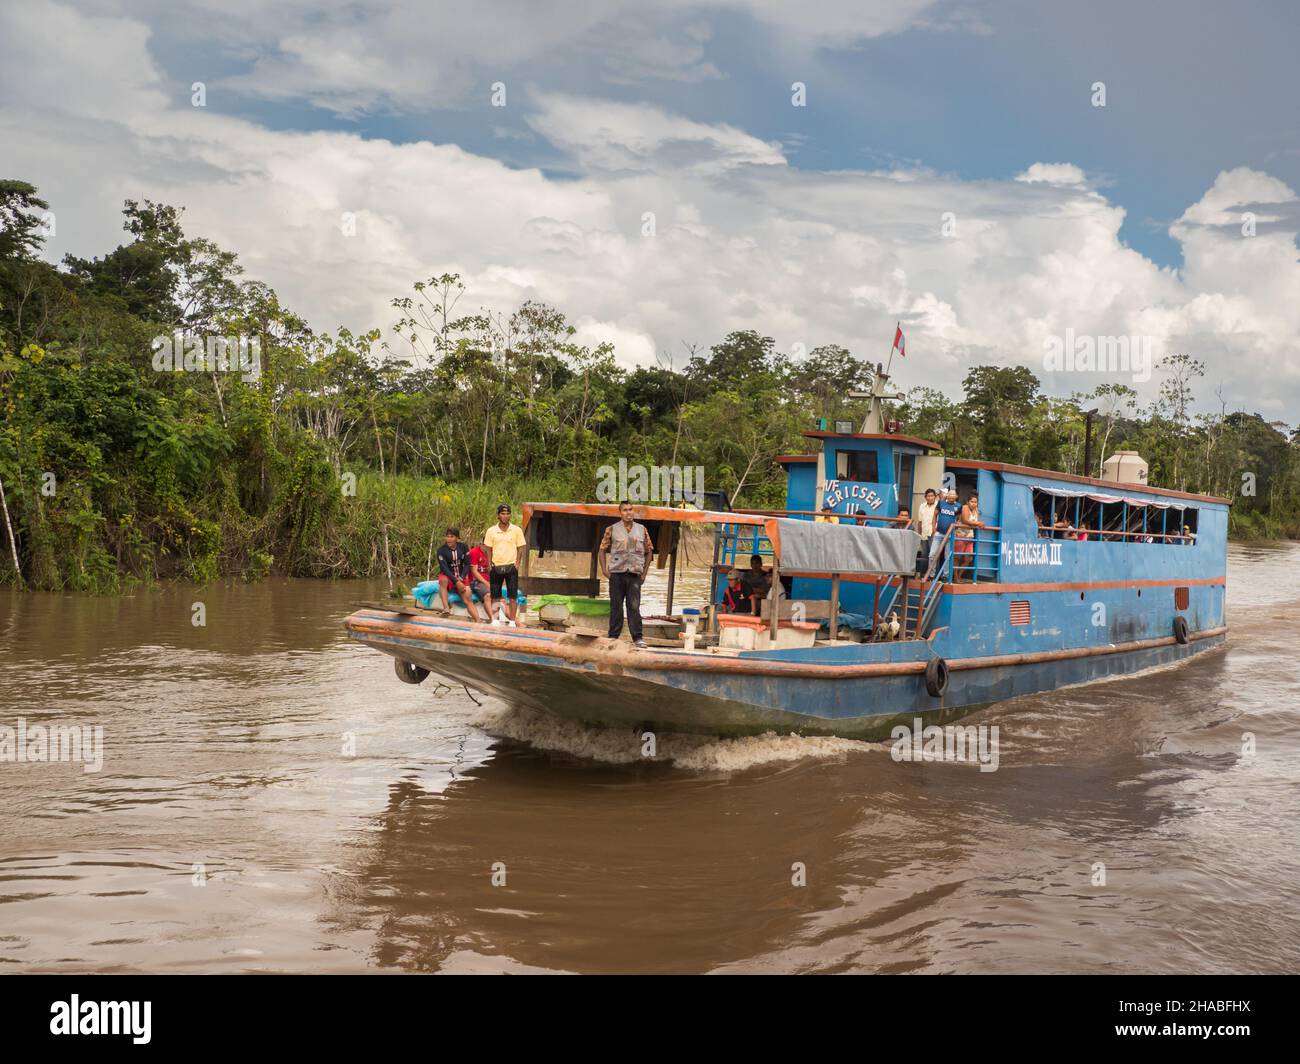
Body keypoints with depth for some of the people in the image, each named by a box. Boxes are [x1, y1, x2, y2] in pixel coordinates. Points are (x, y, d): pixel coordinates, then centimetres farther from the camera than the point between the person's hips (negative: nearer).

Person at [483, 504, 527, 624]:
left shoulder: (517, 530, 1)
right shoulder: (491, 531, 4)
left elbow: (520, 549, 4)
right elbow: (488, 549, 7)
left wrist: (517, 564, -4)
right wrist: (490, 565, 0)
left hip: (511, 566, -1)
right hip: (496, 567, 1)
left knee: (512, 596, -1)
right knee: (495, 595, 6)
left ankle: (512, 621, 5)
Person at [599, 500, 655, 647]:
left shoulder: (642, 530, 9)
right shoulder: (612, 529, 3)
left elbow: (649, 551, 14)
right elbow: (603, 549, 7)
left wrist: (644, 572, 7)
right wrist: (604, 569, -2)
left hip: (635, 574, 1)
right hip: (616, 573, -1)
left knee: (634, 606, -2)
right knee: (616, 606, 3)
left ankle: (637, 638, -1)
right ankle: (613, 636, 10)